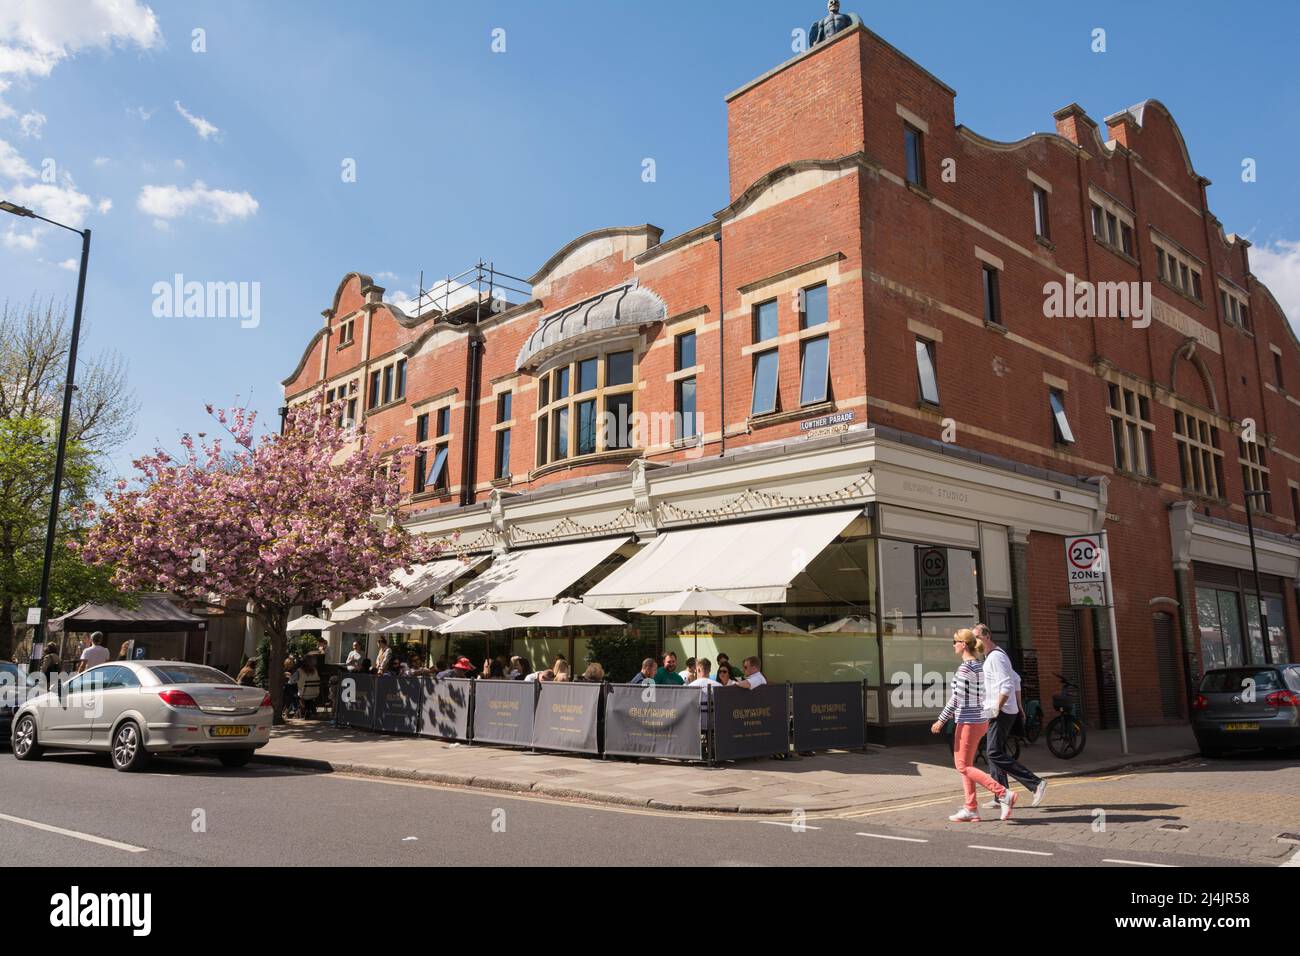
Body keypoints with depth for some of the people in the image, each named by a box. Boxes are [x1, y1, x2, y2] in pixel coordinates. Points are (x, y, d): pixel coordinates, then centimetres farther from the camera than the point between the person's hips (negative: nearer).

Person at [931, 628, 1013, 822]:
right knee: (964, 764, 13)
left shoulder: (965, 667, -17)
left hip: (968, 722, -9)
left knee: (963, 766, -3)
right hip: (978, 719, 9)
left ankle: (1004, 794, -8)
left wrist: (941, 720, -15)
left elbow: (956, 697, -20)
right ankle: (971, 809, 14)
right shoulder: (977, 665, 11)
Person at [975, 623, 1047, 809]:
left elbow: (1007, 686, -24)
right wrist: (1019, 705, 24)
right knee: (994, 753, 10)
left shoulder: (995, 657, -15)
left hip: (1001, 712, -10)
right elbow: (1016, 679, 24)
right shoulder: (995, 655, 18)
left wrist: (997, 708, -20)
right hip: (996, 712, 10)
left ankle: (1036, 783, -12)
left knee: (995, 753, -12)